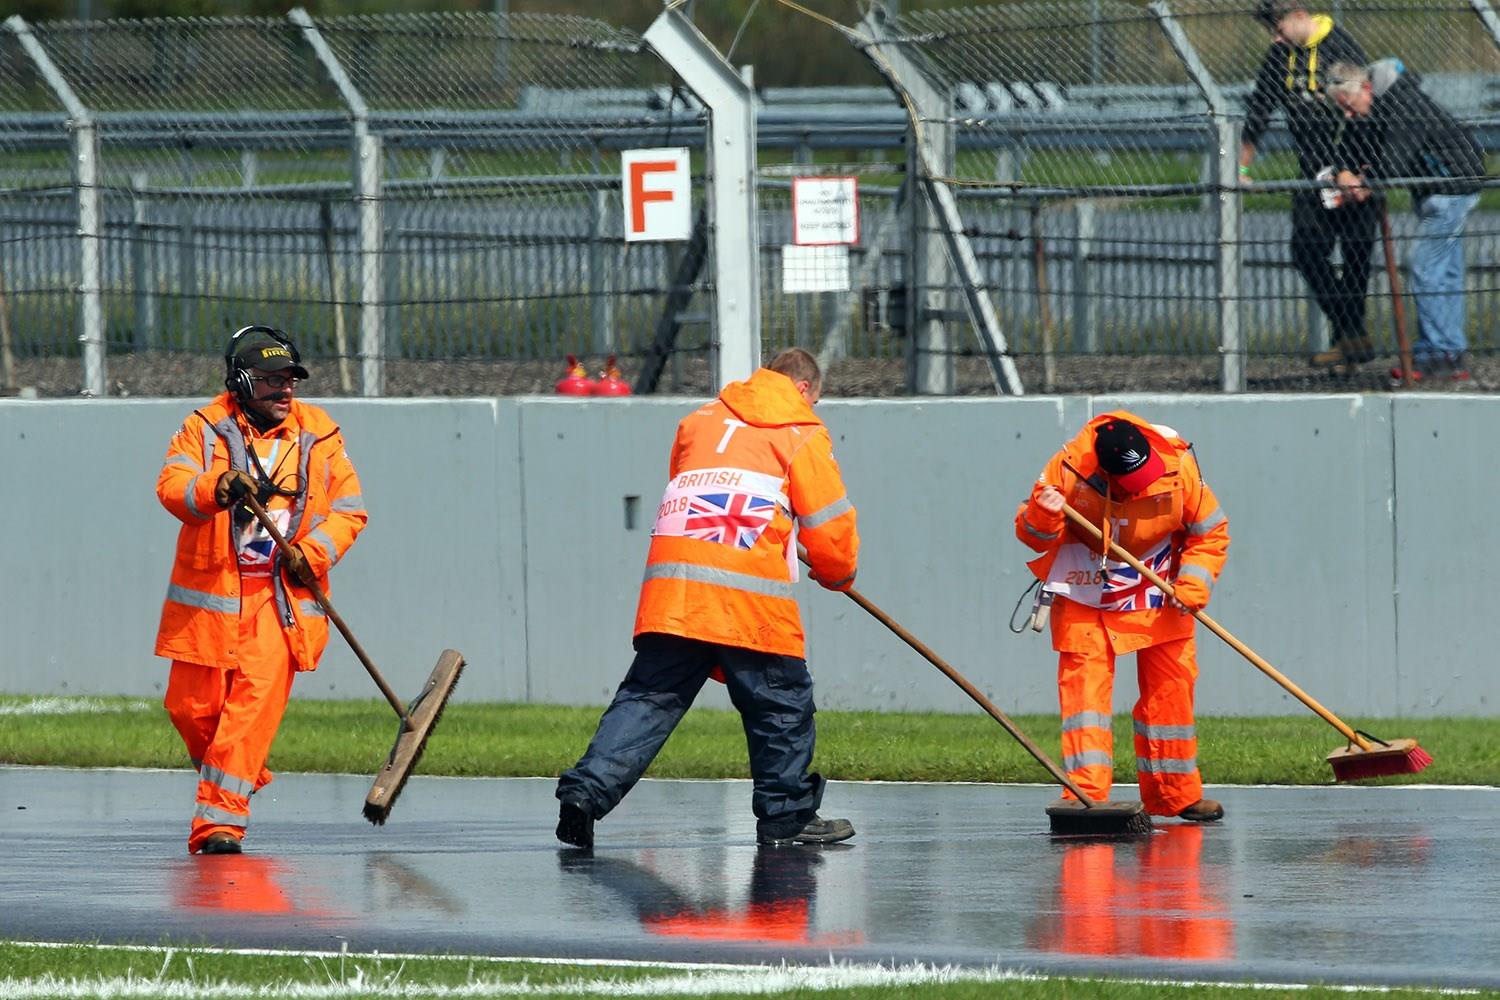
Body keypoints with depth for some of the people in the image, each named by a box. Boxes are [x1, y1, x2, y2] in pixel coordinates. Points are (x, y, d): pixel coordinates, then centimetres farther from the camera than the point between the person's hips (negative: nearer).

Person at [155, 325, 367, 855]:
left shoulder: (319, 435, 7)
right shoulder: (204, 429, 1)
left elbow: (348, 509, 8)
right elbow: (173, 488, -14)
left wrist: (314, 552, -11)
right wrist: (220, 488, -35)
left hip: (283, 594, 0)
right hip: (210, 594, 0)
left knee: (254, 705, -14)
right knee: (191, 707, 3)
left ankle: (220, 820, -14)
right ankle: (238, 774, 32)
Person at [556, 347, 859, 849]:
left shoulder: (700, 421, 24)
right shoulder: (802, 433, 9)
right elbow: (830, 526, 10)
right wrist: (837, 574, 29)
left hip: (672, 582, 4)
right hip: (751, 592, -4)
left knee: (649, 696, 4)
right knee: (781, 701, 9)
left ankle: (588, 787, -10)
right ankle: (785, 816, 15)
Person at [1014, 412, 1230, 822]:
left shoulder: (1179, 469, -20)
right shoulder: (1068, 469, -23)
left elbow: (1211, 534, -6)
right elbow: (1032, 537, -11)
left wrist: (1193, 584, -19)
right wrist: (1042, 517, -34)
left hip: (1159, 599, 2)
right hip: (1086, 597, -2)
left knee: (1170, 688, 4)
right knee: (1084, 685, -13)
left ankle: (1175, 794, 17)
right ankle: (1086, 791, -16)